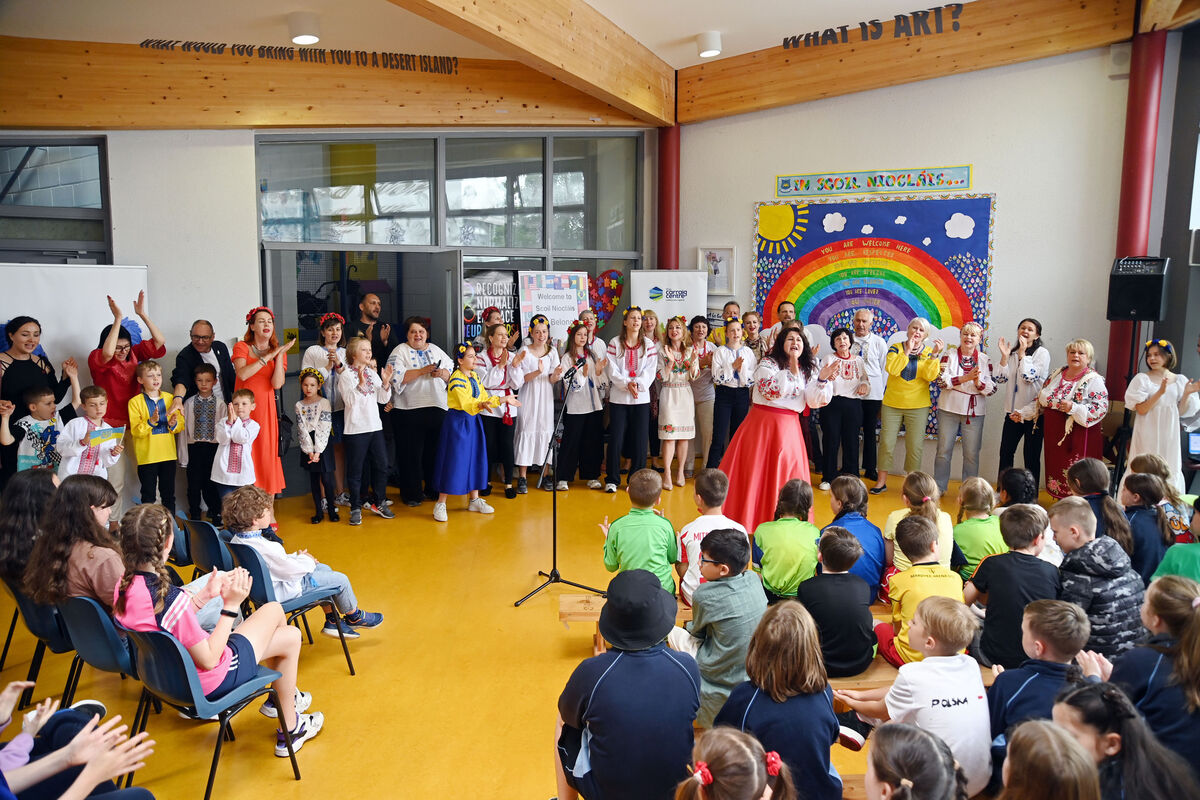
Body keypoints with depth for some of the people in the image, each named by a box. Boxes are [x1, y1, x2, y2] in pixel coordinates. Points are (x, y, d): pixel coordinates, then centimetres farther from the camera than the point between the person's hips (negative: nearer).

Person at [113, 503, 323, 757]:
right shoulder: (172, 599, -37)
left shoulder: (123, 587, -11)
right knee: (290, 637, 11)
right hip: (206, 682, -8)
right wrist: (231, 606, -24)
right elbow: (209, 660, -27)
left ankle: (281, 696, 39)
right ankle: (289, 731, 26)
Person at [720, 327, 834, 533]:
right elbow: (771, 391, -19)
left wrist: (822, 380, -12)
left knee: (788, 472, 5)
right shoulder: (768, 363, -3)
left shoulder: (807, 370, 11)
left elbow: (815, 401, 3)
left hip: (789, 427, 4)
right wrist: (792, 370, -16)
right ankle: (746, 518, 11)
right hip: (763, 423, -4)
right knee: (756, 471, 0)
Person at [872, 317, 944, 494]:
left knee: (915, 445, 2)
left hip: (918, 406, 0)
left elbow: (930, 376, -11)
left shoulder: (929, 352, 4)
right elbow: (891, 369, -17)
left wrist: (935, 355, -19)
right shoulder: (896, 348, 2)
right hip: (892, 404, 0)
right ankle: (881, 481, 11)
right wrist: (907, 350, -17)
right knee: (886, 442, 2)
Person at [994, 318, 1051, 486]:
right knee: (1005, 452, 9)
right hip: (1013, 411, 5)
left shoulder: (1042, 353, -4)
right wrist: (1004, 356, -6)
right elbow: (1000, 379, 3)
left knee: (1031, 455, 0)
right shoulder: (1012, 351, 10)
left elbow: (1030, 377, -16)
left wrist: (1022, 353, -11)